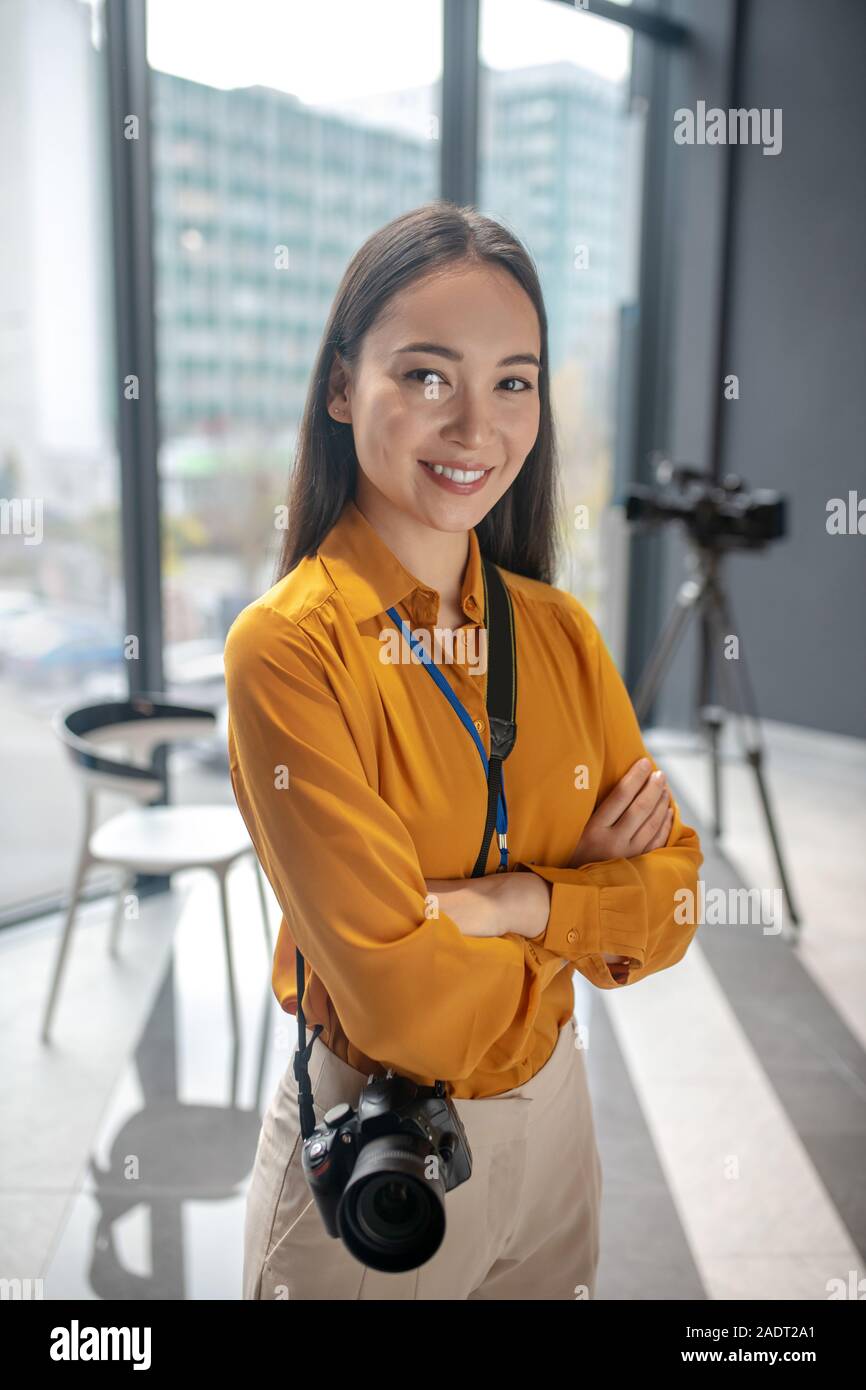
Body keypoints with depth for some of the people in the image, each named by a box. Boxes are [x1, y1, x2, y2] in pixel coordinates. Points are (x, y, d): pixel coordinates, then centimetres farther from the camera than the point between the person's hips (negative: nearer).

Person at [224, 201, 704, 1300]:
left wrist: (521, 900, -21)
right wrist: (586, 901, -11)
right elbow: (407, 1006, -26)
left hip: (554, 1114, 6)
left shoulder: (560, 629, -4)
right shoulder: (286, 648, -22)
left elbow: (675, 897, -4)